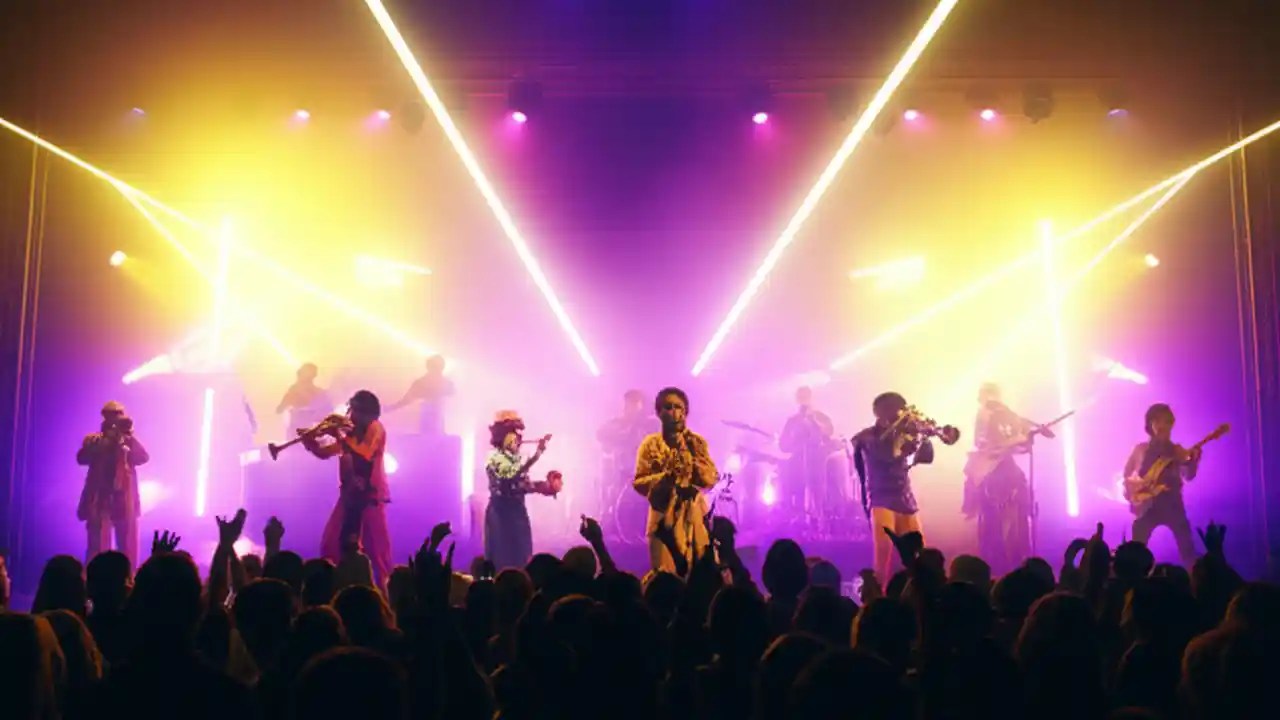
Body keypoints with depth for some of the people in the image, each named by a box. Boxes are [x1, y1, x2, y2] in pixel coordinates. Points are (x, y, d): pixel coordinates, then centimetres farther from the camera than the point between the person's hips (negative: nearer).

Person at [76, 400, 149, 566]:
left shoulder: (129, 441, 9)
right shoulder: (93, 440, 6)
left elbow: (143, 458, -9)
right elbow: (81, 458, -12)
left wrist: (129, 436, -19)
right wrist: (106, 438, -19)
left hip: (125, 501, 2)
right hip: (99, 501, -1)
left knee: (128, 550, 5)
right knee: (97, 548, -3)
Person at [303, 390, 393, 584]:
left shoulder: (375, 428, -6)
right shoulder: (351, 433, 16)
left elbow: (364, 455, -22)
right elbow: (324, 453, 17)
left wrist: (339, 436, -20)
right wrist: (310, 440, -1)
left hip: (371, 495, -8)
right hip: (349, 494, 8)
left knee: (375, 545, -10)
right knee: (331, 545, 7)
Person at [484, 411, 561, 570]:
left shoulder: (518, 457, 12)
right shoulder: (495, 457, -13)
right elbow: (513, 476, -30)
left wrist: (546, 485, -2)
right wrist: (537, 454, -36)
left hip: (518, 511, 8)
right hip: (501, 513, -8)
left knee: (521, 557, 10)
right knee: (503, 558, -5)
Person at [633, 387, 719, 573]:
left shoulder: (696, 442, 6)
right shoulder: (650, 444, 0)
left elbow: (711, 479, 0)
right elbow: (639, 483, -4)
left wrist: (690, 455, -13)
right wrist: (664, 477, -19)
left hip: (693, 516, 2)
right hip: (663, 516, -2)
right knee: (665, 574, -6)